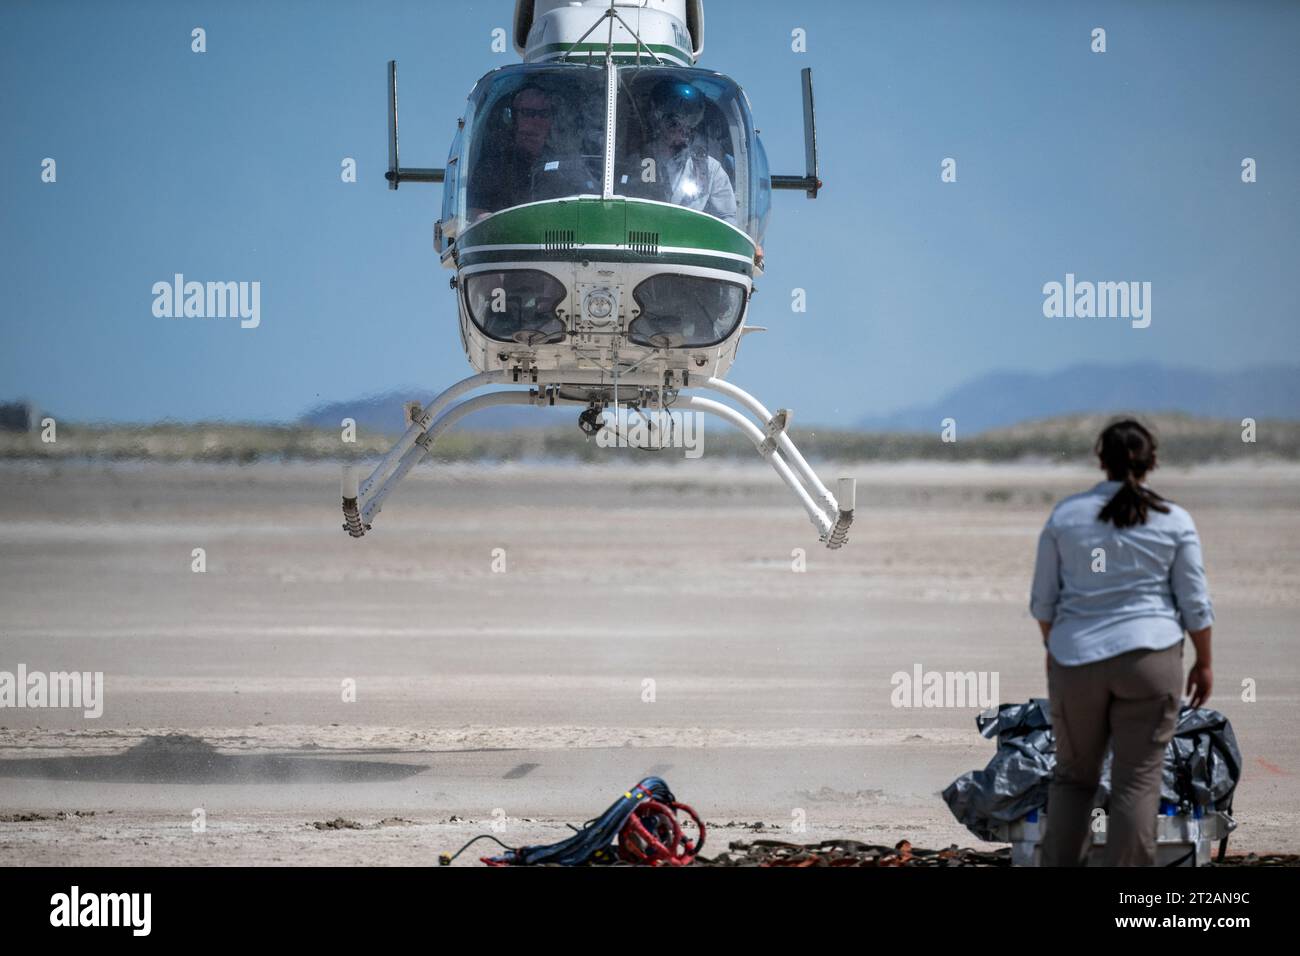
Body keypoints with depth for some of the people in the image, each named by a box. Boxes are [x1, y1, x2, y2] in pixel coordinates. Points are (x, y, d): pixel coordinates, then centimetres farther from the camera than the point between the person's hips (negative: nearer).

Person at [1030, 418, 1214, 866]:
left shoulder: (1065, 515, 4)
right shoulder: (1174, 521, 1)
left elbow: (1043, 600, 8)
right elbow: (1195, 605, 2)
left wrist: (1053, 647, 24)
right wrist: (1204, 662, 14)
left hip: (1076, 660, 1)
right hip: (1149, 657, -1)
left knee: (1073, 776, 15)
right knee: (1137, 780, 0)